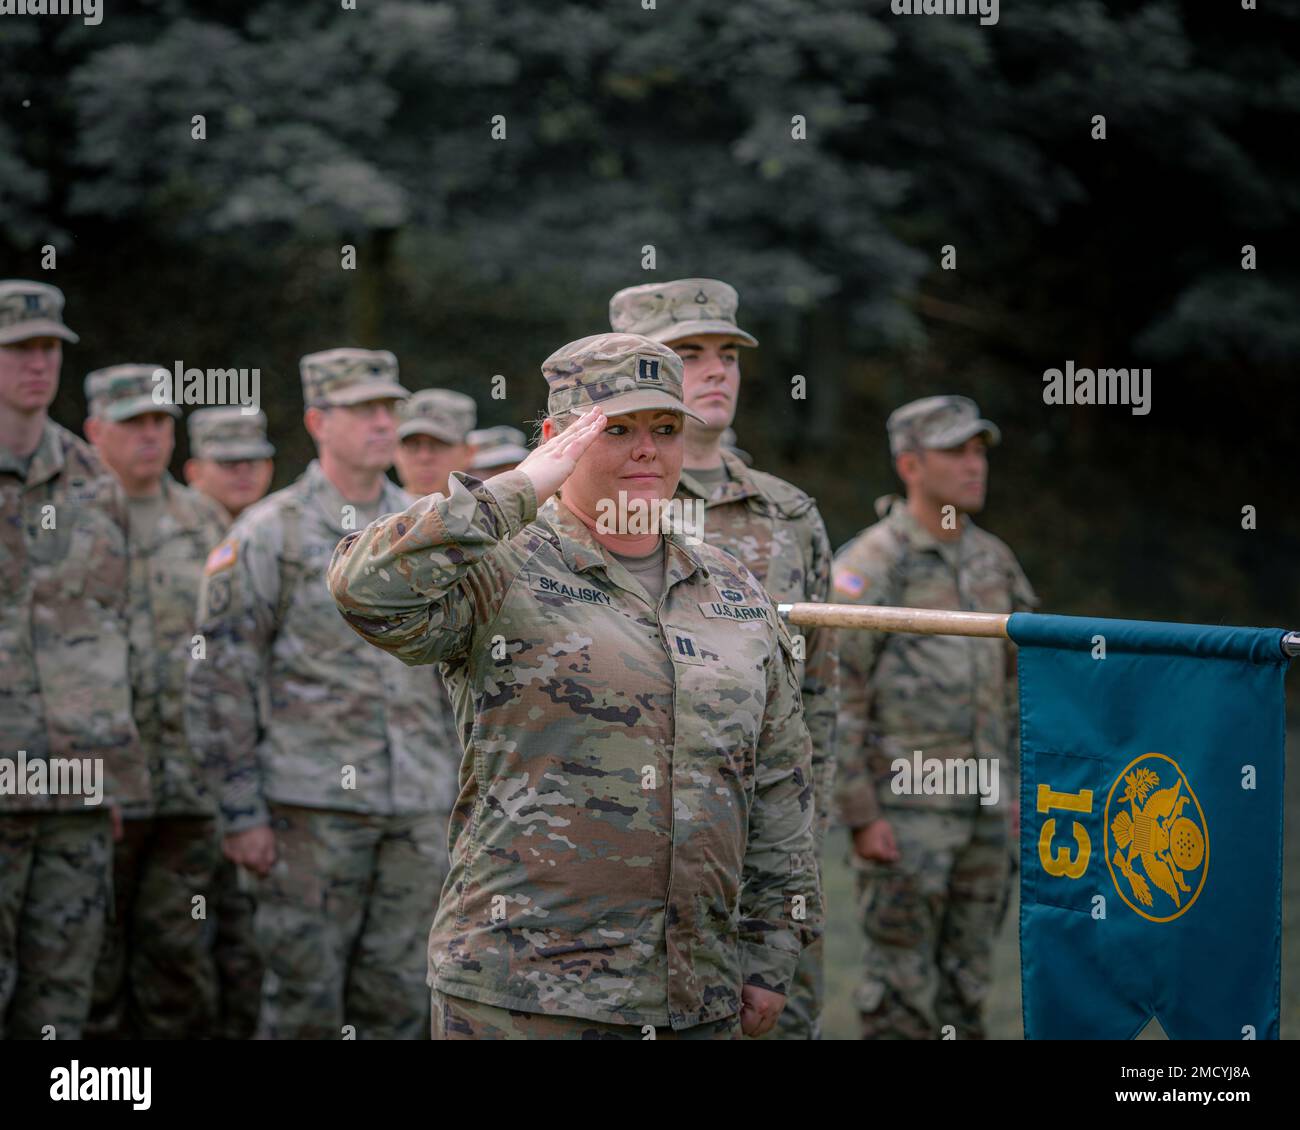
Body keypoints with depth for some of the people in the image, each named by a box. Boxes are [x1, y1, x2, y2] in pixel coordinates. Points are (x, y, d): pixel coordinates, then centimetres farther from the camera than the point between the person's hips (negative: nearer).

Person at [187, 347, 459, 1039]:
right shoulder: (268, 535, -4)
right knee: (305, 1000, -2)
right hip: (313, 805, -4)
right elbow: (220, 681, -5)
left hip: (420, 807, 5)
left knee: (397, 1002, 7)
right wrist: (241, 814, -10)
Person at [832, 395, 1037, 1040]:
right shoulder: (867, 568, -13)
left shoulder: (993, 561, 9)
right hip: (900, 810, -7)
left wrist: (1015, 789, 13)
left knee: (963, 980, 9)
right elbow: (832, 700, -14)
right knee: (901, 986, -4)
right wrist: (860, 817, -18)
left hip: (978, 810, 7)